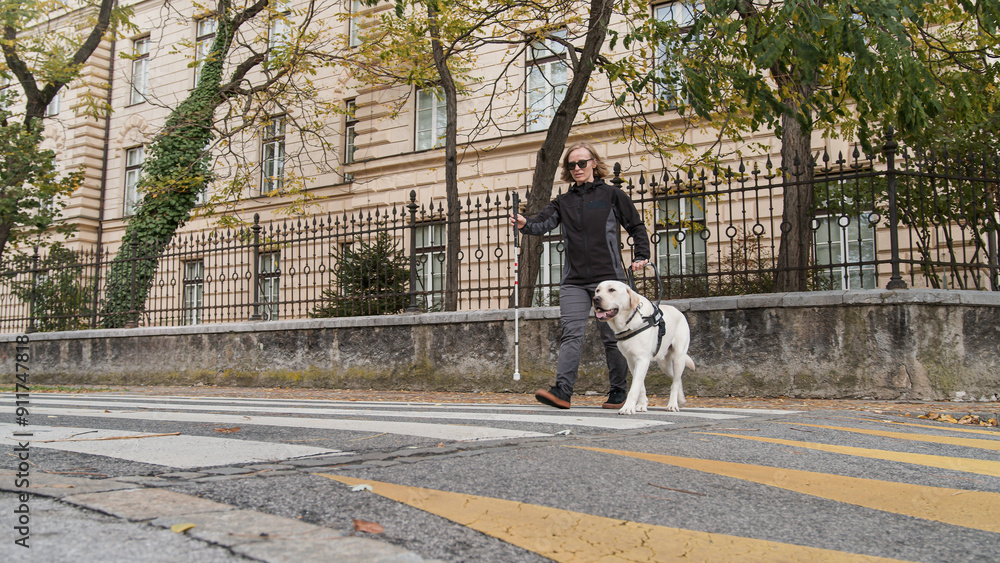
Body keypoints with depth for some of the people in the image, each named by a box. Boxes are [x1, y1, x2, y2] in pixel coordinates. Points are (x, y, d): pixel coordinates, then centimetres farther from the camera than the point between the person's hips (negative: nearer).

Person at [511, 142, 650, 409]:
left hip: (608, 277, -2)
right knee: (571, 333, -9)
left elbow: (637, 227, 11)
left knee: (612, 336, 3)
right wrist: (525, 224, -25)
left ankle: (618, 392, 14)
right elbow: (544, 223, -4)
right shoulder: (563, 201, 13)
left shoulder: (611, 194, 6)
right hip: (574, 280, 2)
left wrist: (641, 256, 0)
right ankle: (562, 390, -16)